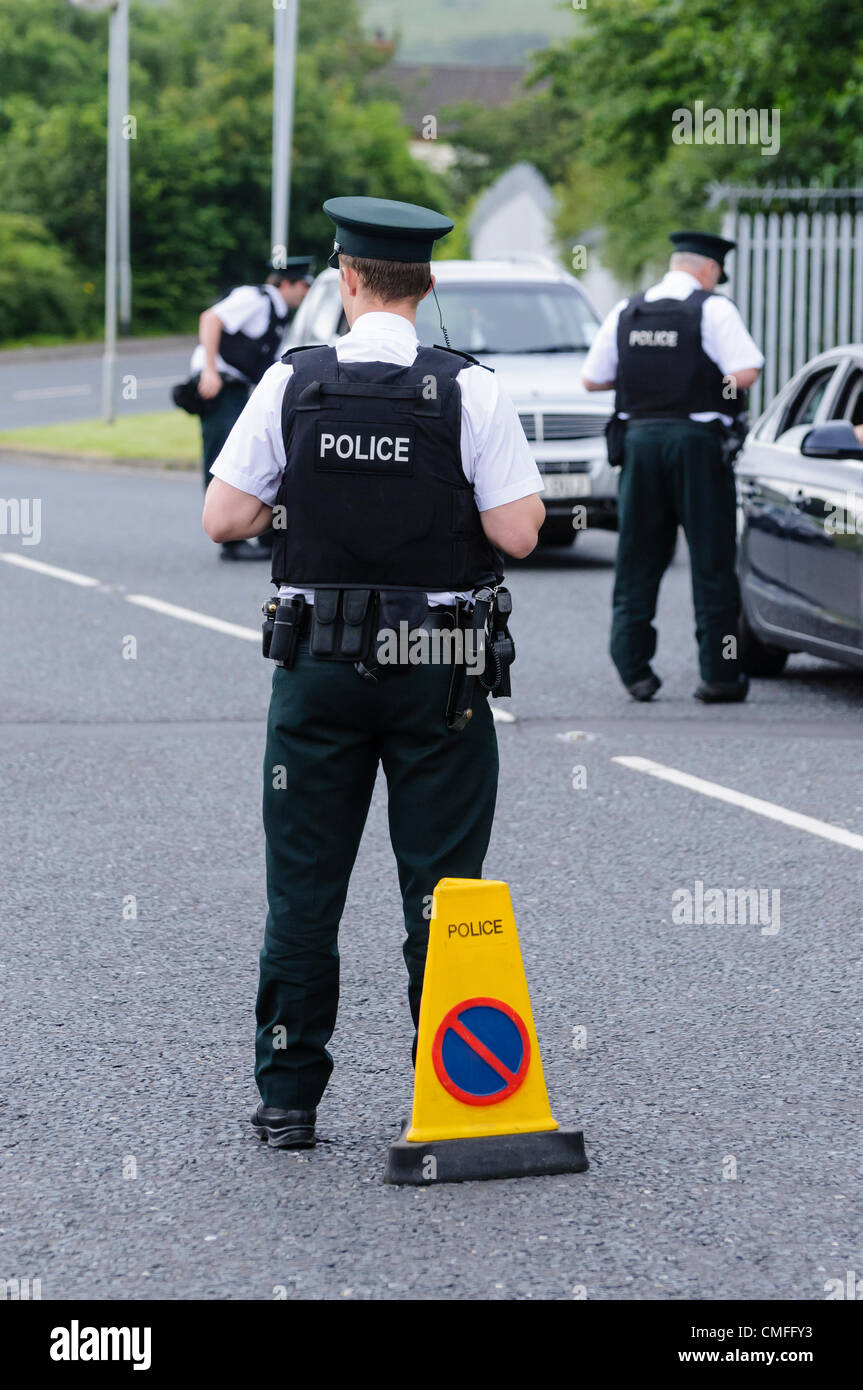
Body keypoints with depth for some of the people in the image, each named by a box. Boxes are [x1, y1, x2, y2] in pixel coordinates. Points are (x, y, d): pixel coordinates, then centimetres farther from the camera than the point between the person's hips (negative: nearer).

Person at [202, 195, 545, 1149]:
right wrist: (523, 485, 10)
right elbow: (518, 534, -11)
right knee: (440, 890, 6)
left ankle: (287, 1102, 13)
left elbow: (224, 519, -5)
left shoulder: (291, 385, -5)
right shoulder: (470, 392, -8)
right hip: (439, 674, -1)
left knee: (303, 889, 10)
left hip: (318, 664, 1)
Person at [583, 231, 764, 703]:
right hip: (698, 441, -4)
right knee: (711, 560, 2)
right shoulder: (713, 310, -5)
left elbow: (592, 378, 13)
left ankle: (633, 667, 6)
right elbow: (744, 374, -15)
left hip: (640, 438, 4)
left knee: (637, 558, 10)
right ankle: (719, 674, 2)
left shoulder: (626, 312, 10)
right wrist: (713, 379, 6)